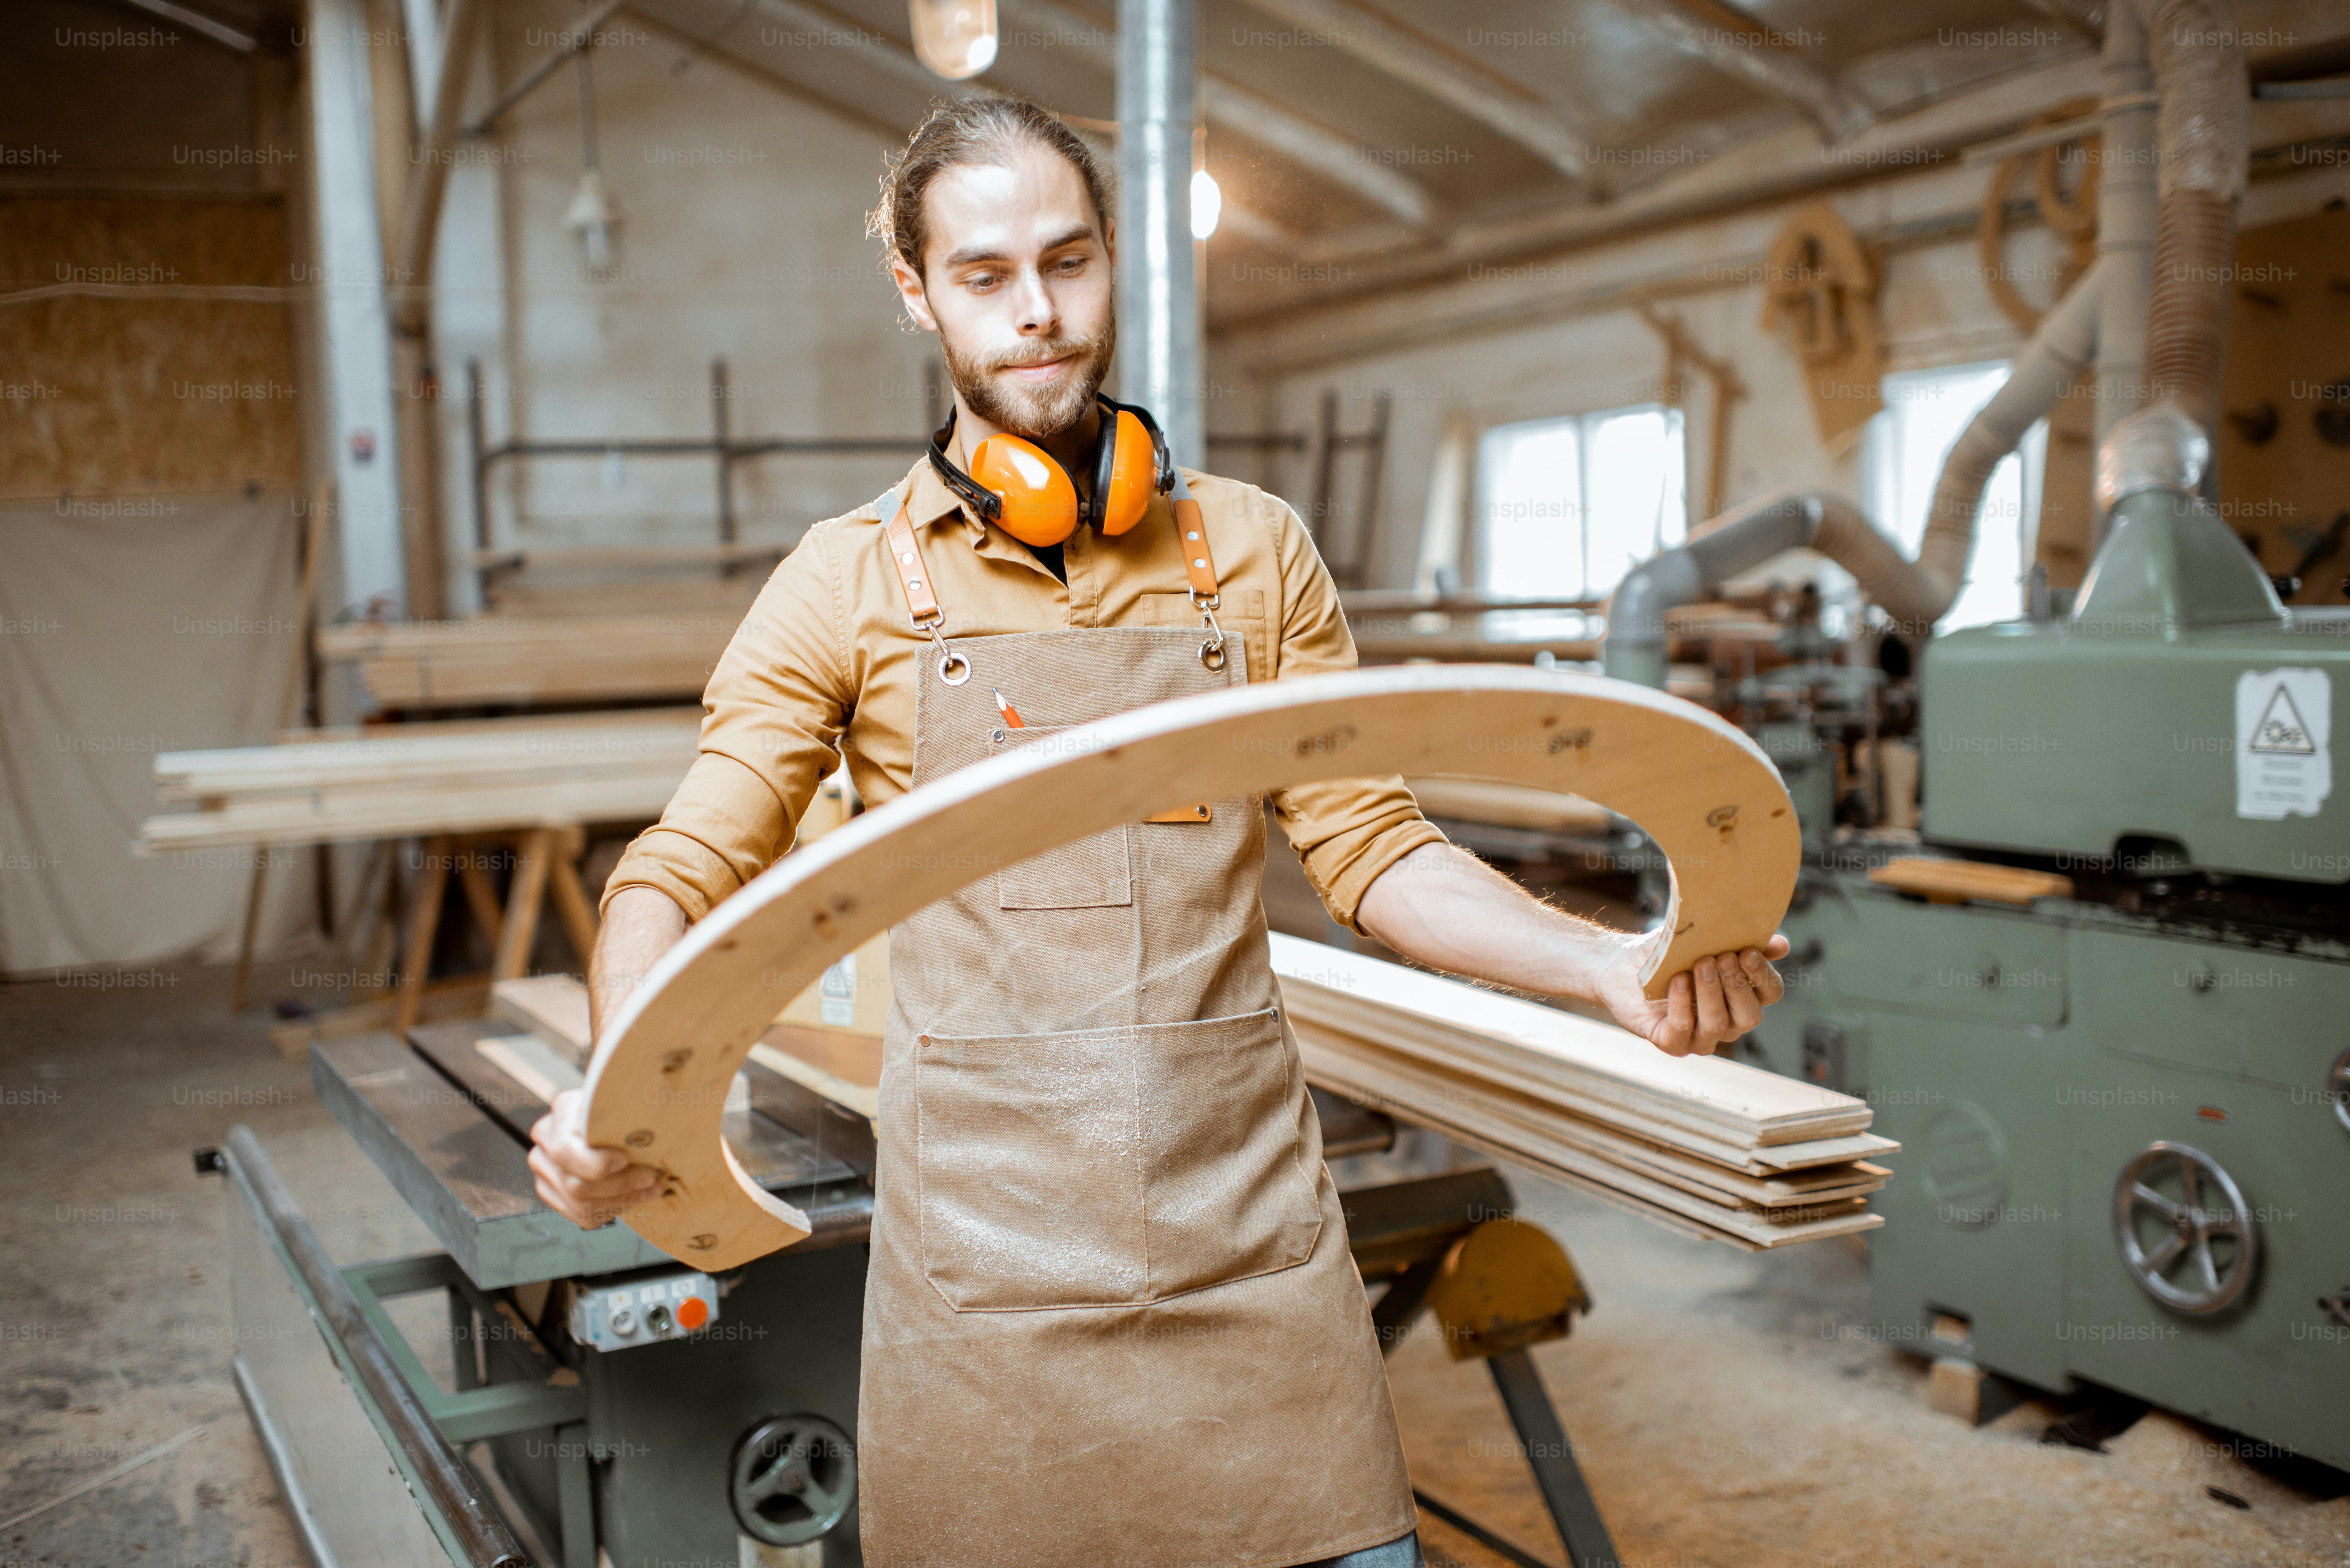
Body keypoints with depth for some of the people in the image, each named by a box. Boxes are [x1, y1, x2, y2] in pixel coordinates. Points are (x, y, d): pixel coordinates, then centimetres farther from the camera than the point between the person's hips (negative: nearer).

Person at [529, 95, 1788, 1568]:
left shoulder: (1255, 550, 7)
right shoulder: (850, 584, 2)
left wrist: (1607, 961, -9)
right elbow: (685, 873, 0)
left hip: (1249, 1223, 2)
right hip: (987, 1245, -1)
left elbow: (1370, 846, 6)